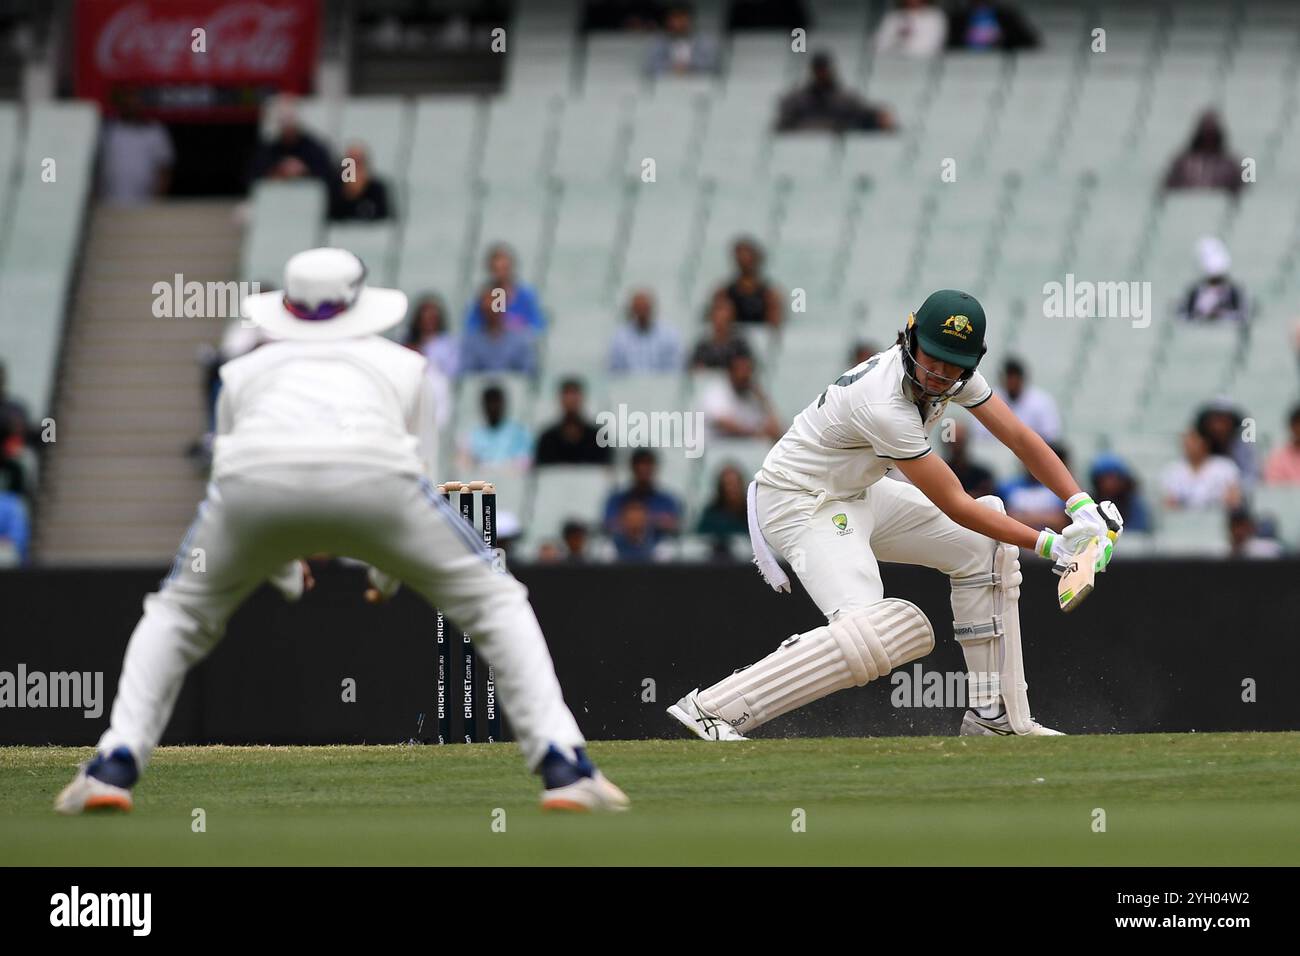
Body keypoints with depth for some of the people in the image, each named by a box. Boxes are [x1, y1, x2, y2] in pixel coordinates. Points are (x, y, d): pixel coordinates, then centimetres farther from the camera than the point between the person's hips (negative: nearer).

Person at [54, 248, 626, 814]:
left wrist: (288, 577, 60)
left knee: (178, 614, 28)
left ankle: (114, 768, 9)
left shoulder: (246, 369, 38)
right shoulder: (402, 365, 36)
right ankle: (565, 771, 3)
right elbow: (420, 476, 40)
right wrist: (387, 579, 58)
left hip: (258, 485, 1)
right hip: (371, 479, -1)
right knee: (494, 602, 19)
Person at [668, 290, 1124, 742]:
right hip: (798, 502, -10)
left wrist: (1082, 505, -14)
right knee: (873, 633, -29)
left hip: (858, 493, 10)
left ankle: (993, 714, 15)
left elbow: (1019, 437, -1)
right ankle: (712, 709, -27)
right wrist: (1051, 544, -25)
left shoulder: (958, 374, -7)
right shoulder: (885, 405, -32)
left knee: (983, 549, 10)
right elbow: (953, 505, -26)